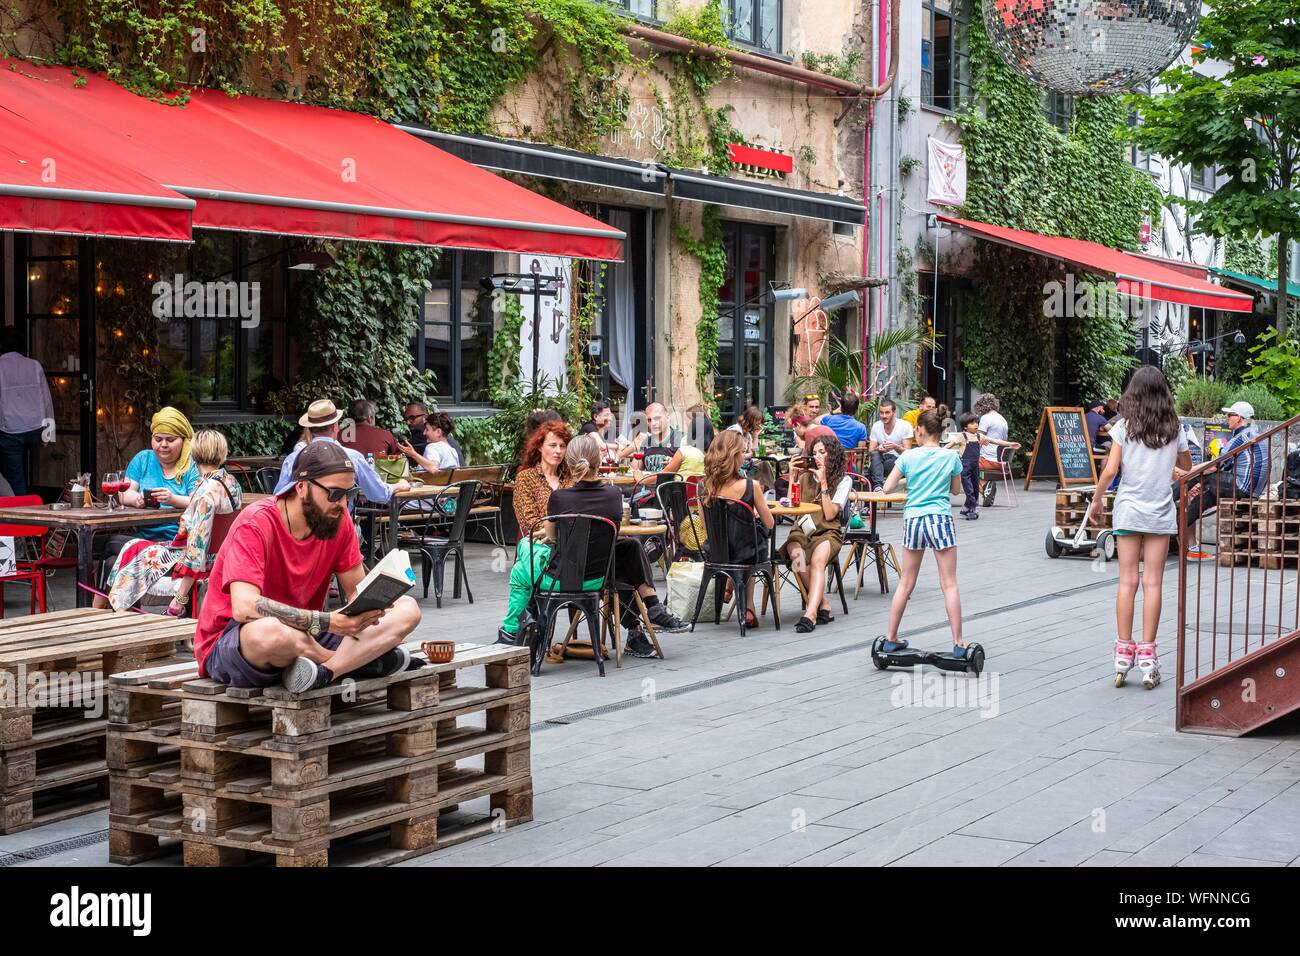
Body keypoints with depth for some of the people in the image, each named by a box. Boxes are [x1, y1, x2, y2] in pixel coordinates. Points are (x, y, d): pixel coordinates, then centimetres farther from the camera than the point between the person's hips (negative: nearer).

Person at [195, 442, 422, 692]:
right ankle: (358, 661, -14)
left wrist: (362, 611, -20)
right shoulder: (256, 524, -21)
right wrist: (327, 622, -37)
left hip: (305, 637, 6)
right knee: (268, 630, -44)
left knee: (407, 609, -6)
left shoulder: (336, 519, -2)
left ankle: (324, 671, -28)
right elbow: (244, 607, -34)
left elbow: (357, 590, 7)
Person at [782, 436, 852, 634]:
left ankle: (811, 613, -49)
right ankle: (822, 606, -27)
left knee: (817, 560, -35)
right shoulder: (806, 476, 19)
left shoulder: (844, 480, 8)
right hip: (802, 530, 3)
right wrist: (792, 477, 6)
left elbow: (830, 514, -3)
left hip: (828, 532, -3)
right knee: (797, 556, -33)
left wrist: (824, 483, -5)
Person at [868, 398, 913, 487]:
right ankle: (878, 486, -44)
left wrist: (895, 447, -30)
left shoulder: (905, 426, -8)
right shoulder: (876, 426, 2)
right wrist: (878, 449, -23)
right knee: (875, 454, -31)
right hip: (881, 460, 3)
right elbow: (871, 451, 1)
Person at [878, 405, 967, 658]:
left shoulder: (908, 456, -1)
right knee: (949, 584, 1)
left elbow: (888, 487, 2)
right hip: (940, 519, -2)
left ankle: (891, 638, 18)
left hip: (913, 520, 2)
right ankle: (958, 643, -2)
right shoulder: (950, 456, -1)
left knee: (905, 583, 13)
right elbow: (956, 490, 12)